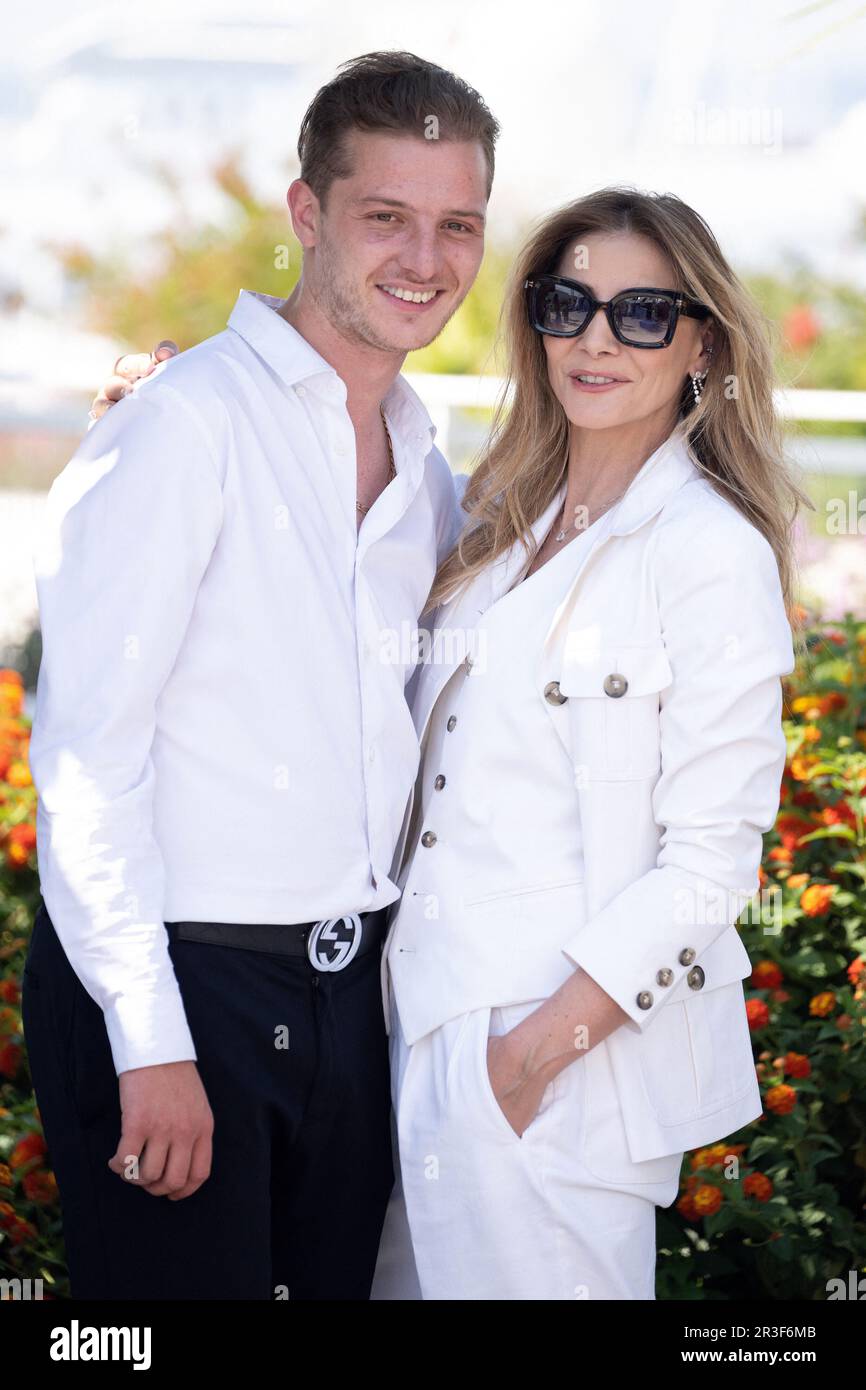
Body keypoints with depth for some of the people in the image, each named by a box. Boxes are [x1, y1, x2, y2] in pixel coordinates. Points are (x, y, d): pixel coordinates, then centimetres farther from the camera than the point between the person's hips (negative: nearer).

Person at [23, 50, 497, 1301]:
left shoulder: (426, 469, 12)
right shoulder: (189, 422, -11)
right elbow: (86, 750, -16)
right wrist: (151, 1043, -19)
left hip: (348, 993, 7)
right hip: (173, 978, -7)